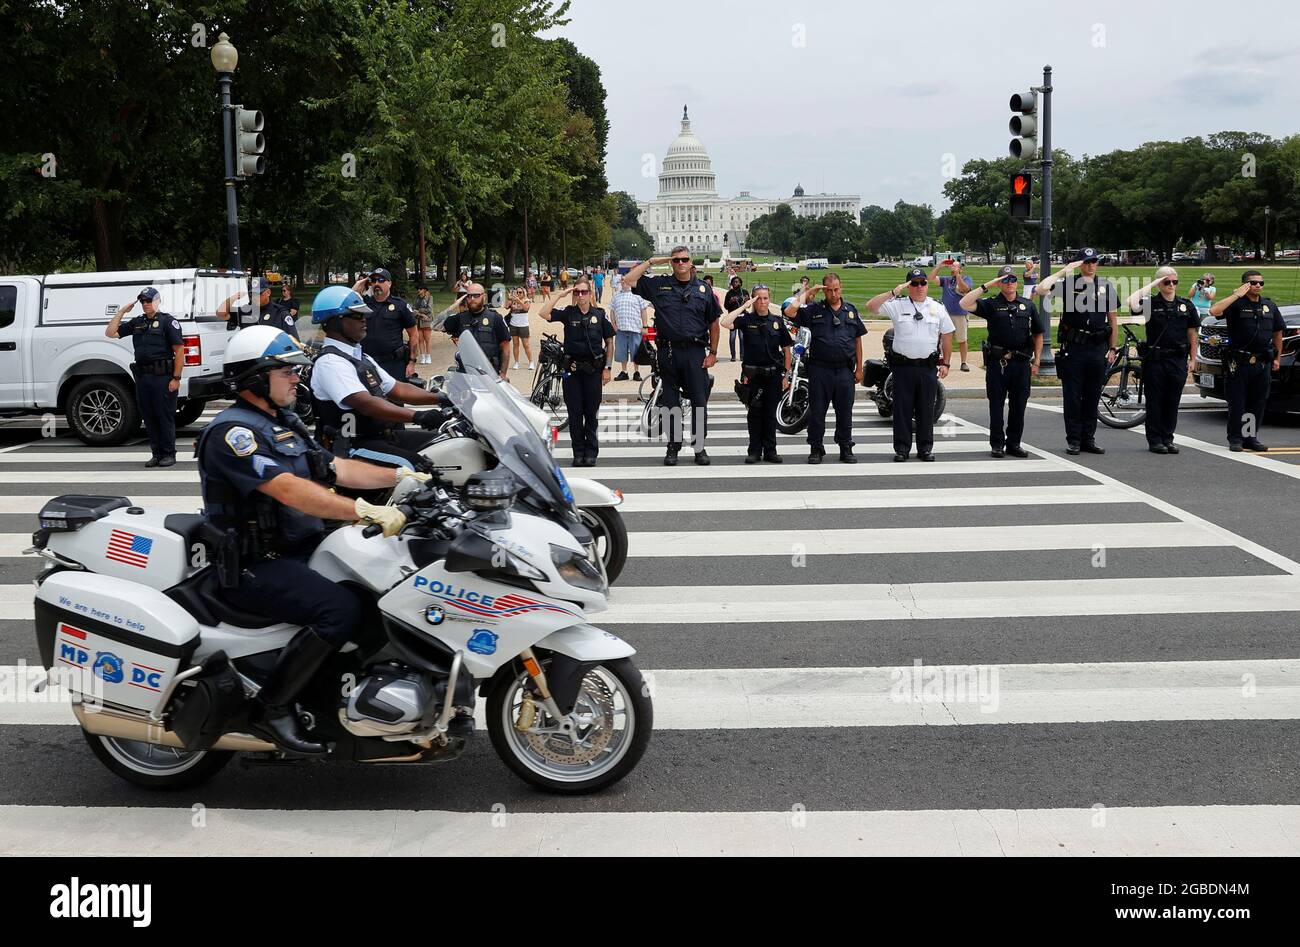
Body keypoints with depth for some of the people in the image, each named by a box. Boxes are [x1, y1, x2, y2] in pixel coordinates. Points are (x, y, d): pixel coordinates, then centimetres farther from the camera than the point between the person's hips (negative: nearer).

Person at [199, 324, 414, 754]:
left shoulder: (283, 424, 16)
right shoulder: (232, 431, -16)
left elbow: (335, 468, 14)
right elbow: (289, 490, -28)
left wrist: (402, 476, 2)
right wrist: (367, 511, -35)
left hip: (300, 549, 10)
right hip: (254, 566, -10)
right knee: (341, 608, -29)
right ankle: (273, 707, -17)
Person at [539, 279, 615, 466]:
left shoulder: (599, 314, 4)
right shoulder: (568, 313, 3)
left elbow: (609, 342, 7)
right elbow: (543, 314, -12)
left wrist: (607, 368, 0)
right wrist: (560, 295, -10)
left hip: (593, 369, 0)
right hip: (572, 369, 0)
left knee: (592, 412, 3)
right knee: (574, 412, 2)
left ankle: (591, 452, 11)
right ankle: (578, 452, 10)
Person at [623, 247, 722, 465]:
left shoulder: (703, 289, 9)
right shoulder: (659, 285, 7)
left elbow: (714, 323, 12)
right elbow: (628, 280, 3)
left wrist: (713, 353, 5)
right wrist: (651, 261, 4)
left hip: (695, 352, 0)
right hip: (668, 351, 0)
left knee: (699, 401, -1)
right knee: (670, 402, 6)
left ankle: (700, 447, 8)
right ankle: (673, 447, 15)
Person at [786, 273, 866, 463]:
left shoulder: (851, 310, 10)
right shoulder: (813, 310, 3)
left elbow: (857, 340, 13)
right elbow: (790, 312, -11)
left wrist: (859, 368, 8)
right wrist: (807, 293, -5)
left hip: (845, 369, 2)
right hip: (820, 368, -2)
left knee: (845, 412, 7)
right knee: (817, 411, 3)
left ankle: (846, 449, 17)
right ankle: (816, 449, 13)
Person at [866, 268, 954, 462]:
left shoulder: (937, 307, 8)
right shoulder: (897, 304, 1)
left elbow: (947, 336, 13)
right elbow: (871, 306, -10)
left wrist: (945, 363, 8)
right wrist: (893, 292, -17)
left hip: (928, 367, 2)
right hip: (903, 366, -1)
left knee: (926, 409, 6)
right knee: (902, 408, 2)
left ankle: (925, 448, 15)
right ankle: (902, 448, 9)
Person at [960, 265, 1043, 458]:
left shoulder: (1028, 305, 11)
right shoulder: (992, 305, 3)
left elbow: (1038, 334, 16)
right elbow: (965, 304, -11)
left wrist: (1036, 361, 9)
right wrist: (986, 286, -11)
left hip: (1022, 362, 2)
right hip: (997, 362, -2)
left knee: (1019, 405, 6)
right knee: (996, 405, 2)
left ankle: (1014, 443, 15)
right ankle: (997, 444, 9)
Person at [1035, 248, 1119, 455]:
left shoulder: (1106, 287, 10)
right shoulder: (1067, 284, 1)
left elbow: (1113, 320, 13)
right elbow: (1041, 290, -16)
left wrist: (1112, 348, 9)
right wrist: (1063, 271, -10)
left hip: (1098, 350, 3)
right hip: (1073, 349, -3)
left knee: (1092, 397, 8)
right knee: (1072, 397, 0)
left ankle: (1088, 438, 16)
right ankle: (1073, 440, 6)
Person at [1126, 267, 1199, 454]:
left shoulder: (1186, 305, 10)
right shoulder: (1151, 303, 0)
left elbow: (1192, 334, 13)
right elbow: (1132, 303, -21)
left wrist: (1192, 359, 7)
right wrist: (1150, 286, -12)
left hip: (1178, 360, 3)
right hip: (1155, 360, -3)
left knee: (1173, 402, 6)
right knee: (1155, 401, 1)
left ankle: (1168, 438, 15)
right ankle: (1155, 440, 7)